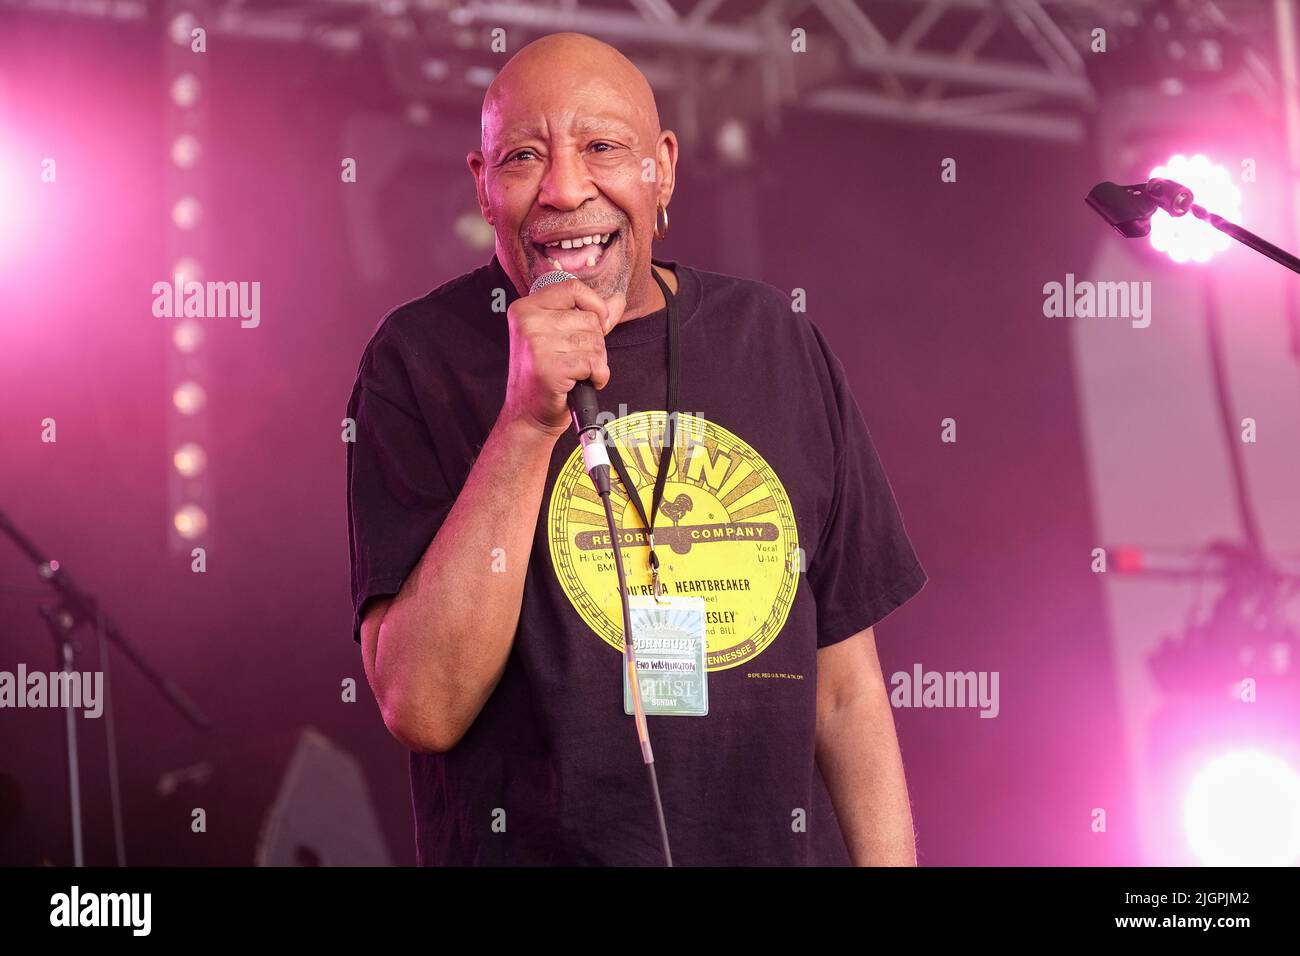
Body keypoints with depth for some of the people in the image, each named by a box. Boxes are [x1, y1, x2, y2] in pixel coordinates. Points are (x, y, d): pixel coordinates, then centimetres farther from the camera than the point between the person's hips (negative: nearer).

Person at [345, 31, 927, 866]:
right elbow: (423, 708, -18)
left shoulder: (777, 343, 2)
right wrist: (527, 421, -22)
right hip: (528, 850, -3)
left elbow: (846, 693, 5)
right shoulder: (423, 360, -8)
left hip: (779, 844, 3)